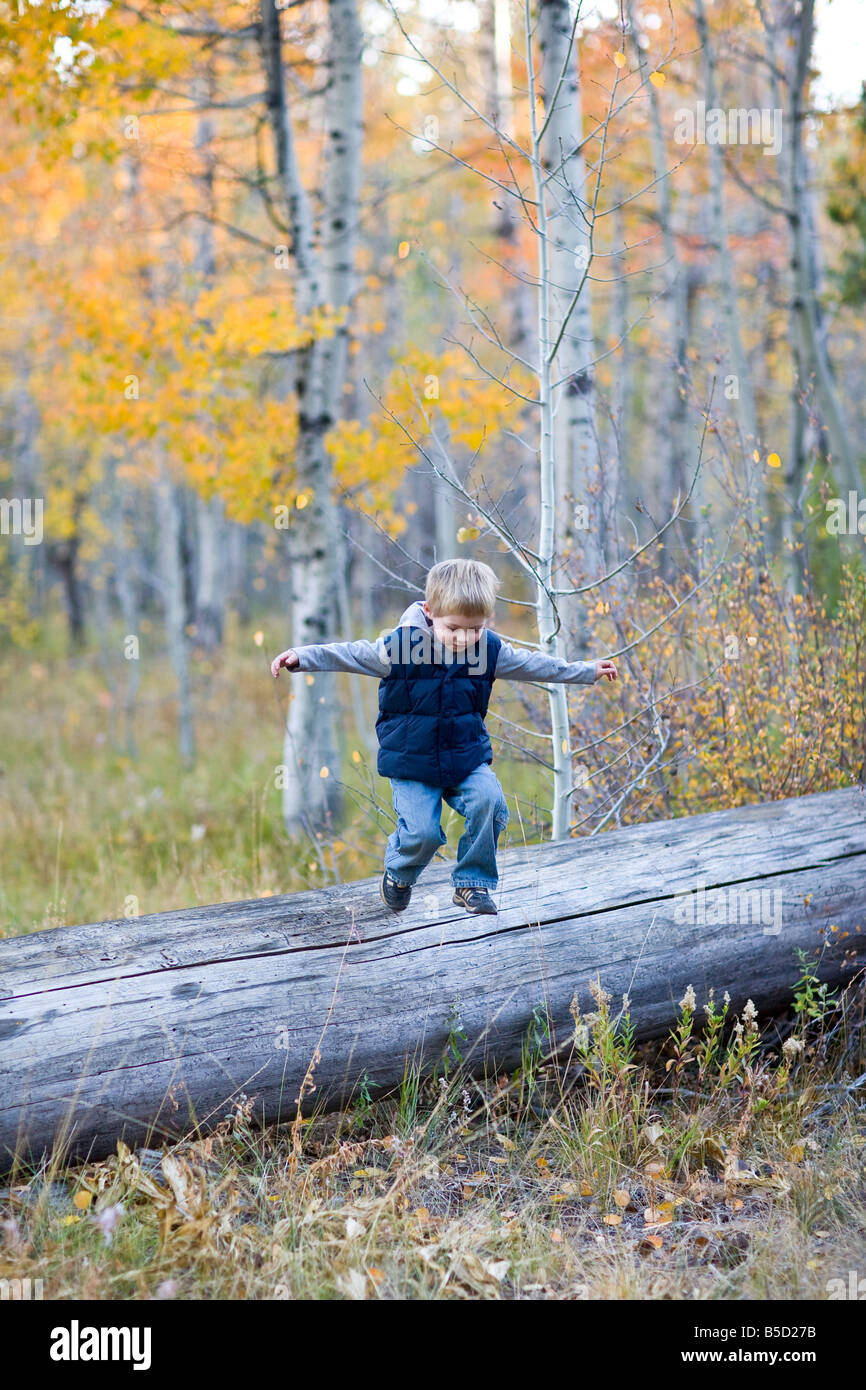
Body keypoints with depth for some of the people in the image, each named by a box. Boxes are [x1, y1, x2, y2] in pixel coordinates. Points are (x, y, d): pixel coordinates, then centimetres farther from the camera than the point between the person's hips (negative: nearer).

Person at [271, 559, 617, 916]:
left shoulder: (491, 649, -3)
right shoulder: (401, 645, -16)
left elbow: (531, 664, 12)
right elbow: (350, 655, -11)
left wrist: (587, 671, 20)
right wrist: (301, 657, -21)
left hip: (468, 756, 3)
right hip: (411, 762, -3)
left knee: (489, 802, -22)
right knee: (422, 832, -16)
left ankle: (472, 883, -2)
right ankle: (398, 874, 21)